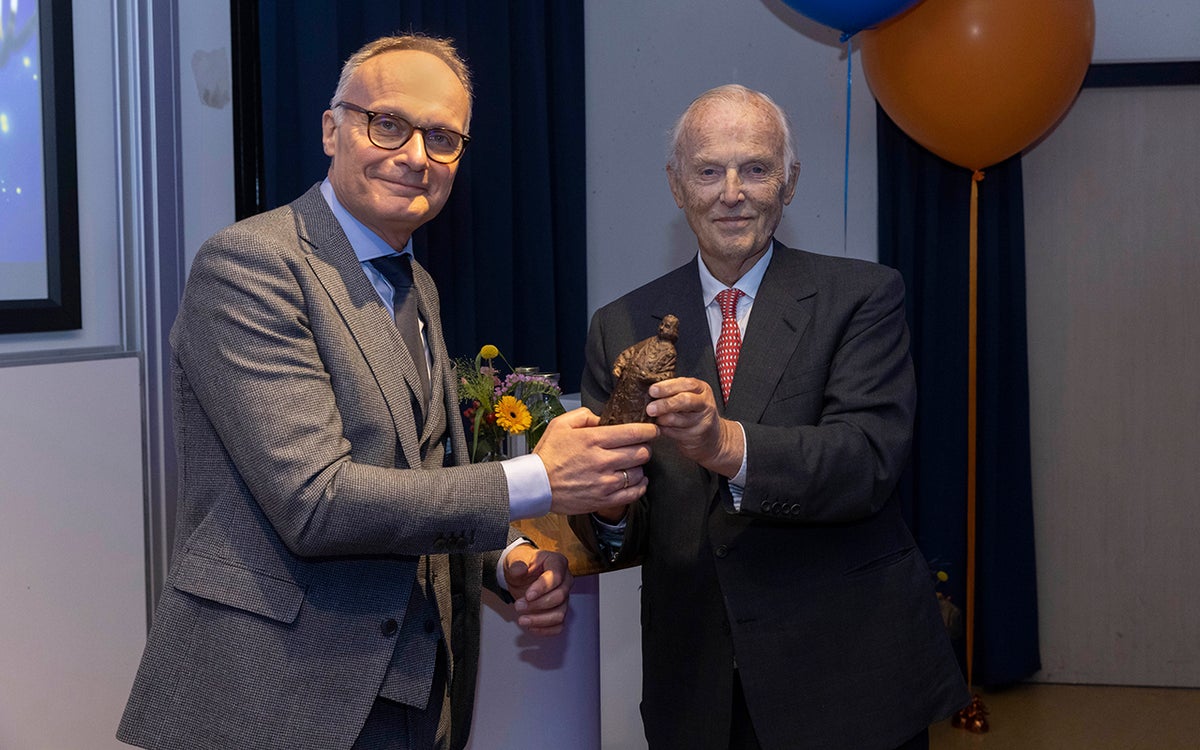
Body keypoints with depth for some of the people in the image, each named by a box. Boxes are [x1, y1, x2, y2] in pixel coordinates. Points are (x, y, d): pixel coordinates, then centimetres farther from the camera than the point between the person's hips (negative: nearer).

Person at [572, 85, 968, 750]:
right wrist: (608, 511, -24)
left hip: (850, 679, -2)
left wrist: (728, 445, -36)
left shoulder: (863, 296, -4)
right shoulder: (621, 327, 3)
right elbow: (621, 539, 0)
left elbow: (869, 460, -19)